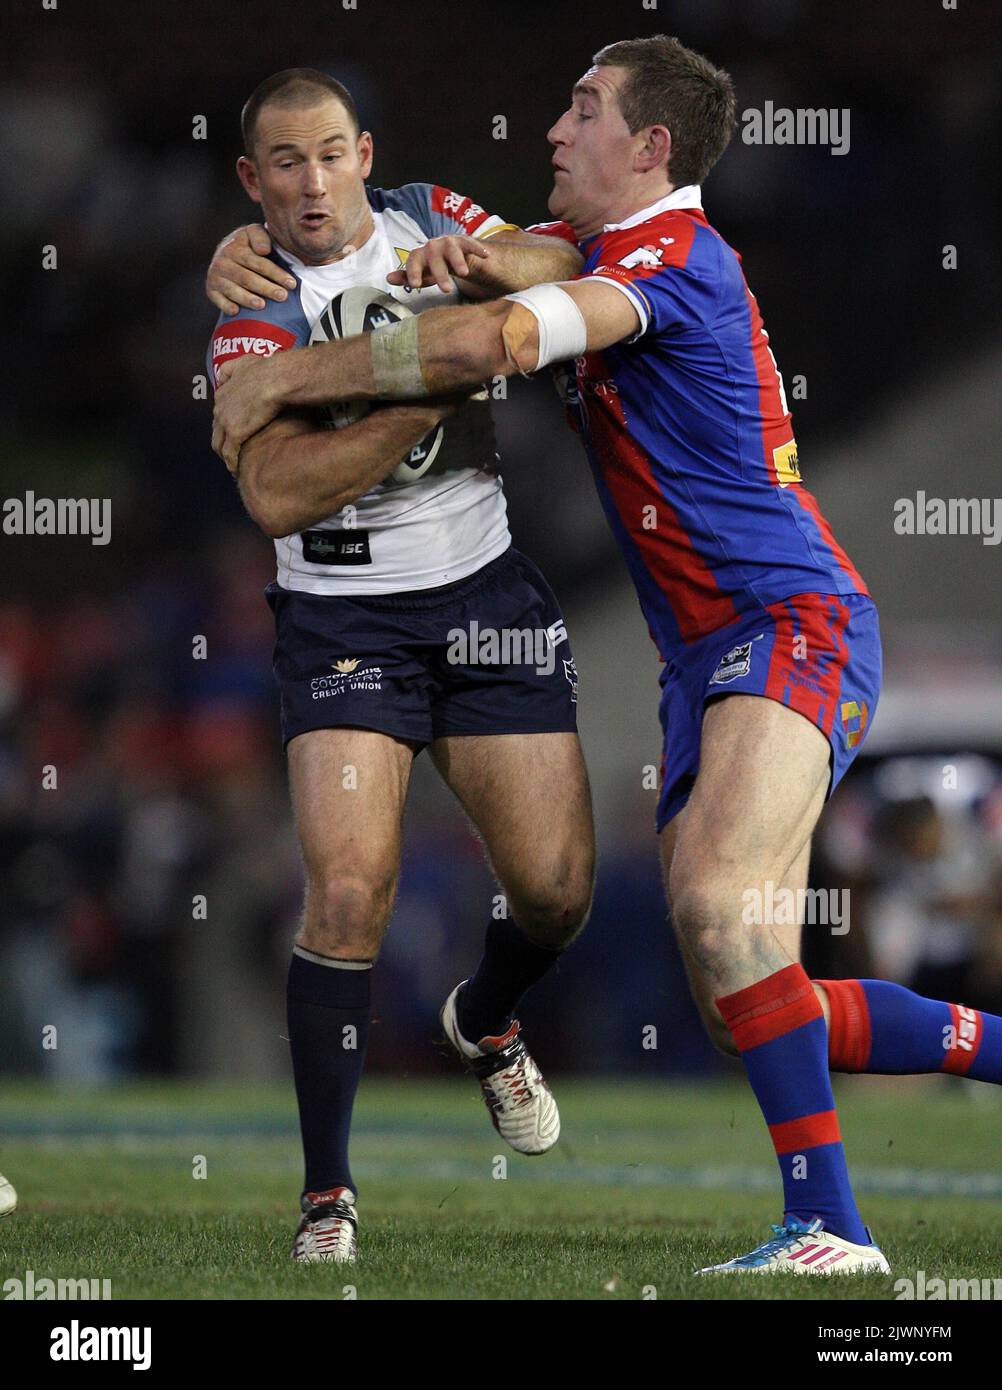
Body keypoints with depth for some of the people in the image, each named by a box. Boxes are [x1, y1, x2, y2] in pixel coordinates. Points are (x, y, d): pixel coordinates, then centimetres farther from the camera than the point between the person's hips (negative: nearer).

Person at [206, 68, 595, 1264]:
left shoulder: (426, 220, 3)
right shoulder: (258, 311, -13)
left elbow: (565, 265, 0)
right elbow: (273, 494, -26)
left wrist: (473, 261, -19)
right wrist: (426, 397, -32)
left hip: (487, 595, 4)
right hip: (343, 615, -4)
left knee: (555, 886, 0)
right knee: (349, 886, -19)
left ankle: (484, 1024, 37)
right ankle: (327, 1192, -8)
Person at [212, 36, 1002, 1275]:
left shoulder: (680, 259, -13)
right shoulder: (592, 247, 17)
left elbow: (492, 342, -27)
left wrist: (279, 380, -18)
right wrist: (452, 246, 6)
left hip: (788, 625, -10)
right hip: (705, 660, 10)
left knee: (715, 896, -31)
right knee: (742, 1009, 2)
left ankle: (827, 1224, -32)